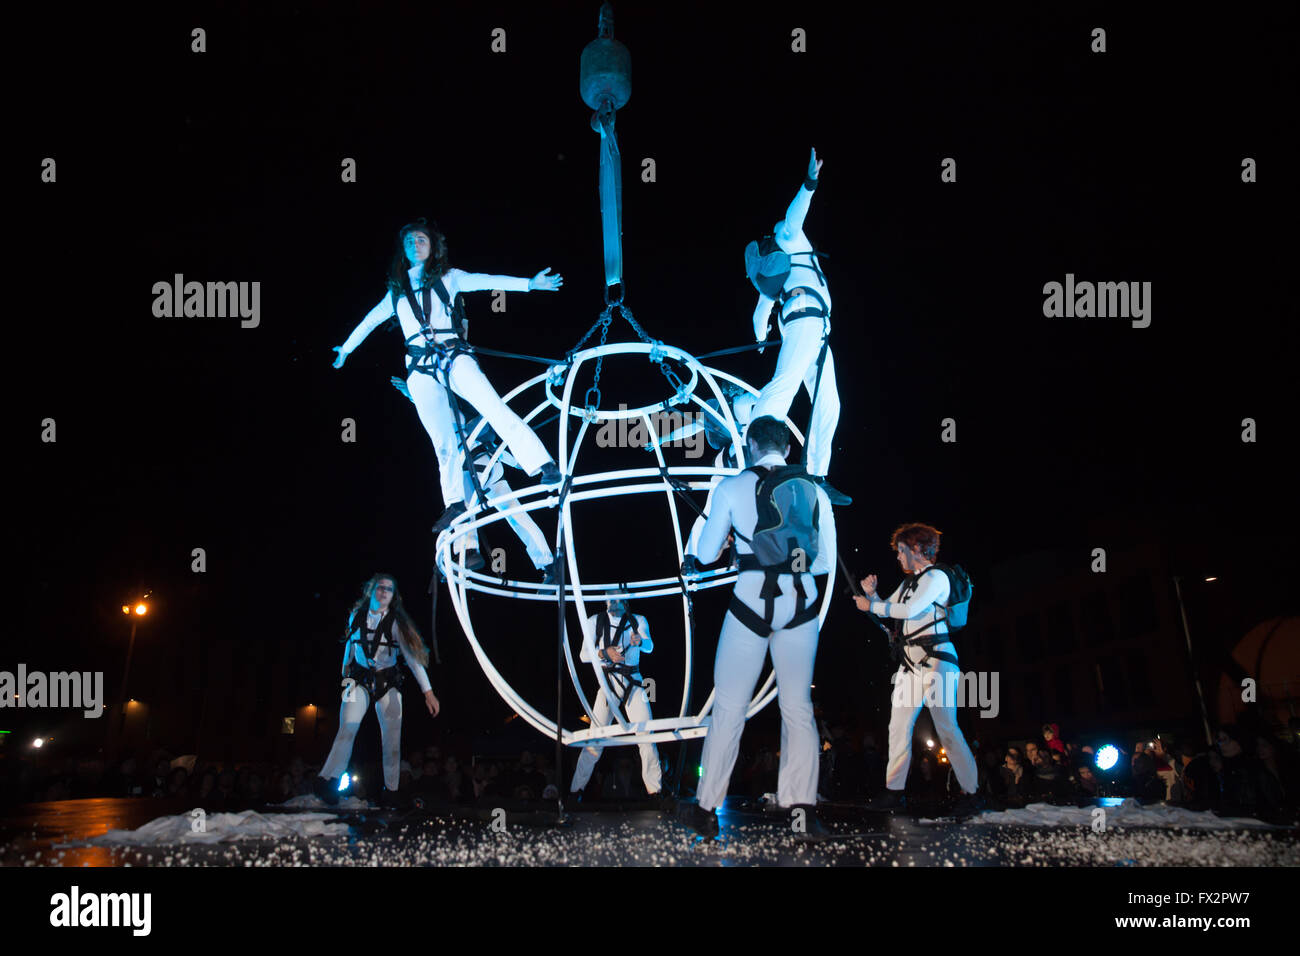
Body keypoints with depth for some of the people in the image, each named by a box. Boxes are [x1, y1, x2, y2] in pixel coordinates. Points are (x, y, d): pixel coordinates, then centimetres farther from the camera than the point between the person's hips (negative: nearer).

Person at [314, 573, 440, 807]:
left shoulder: (395, 622, -7)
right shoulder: (356, 616, 1)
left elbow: (412, 657, -12)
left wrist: (428, 691, -18)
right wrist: (345, 673, 24)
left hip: (387, 682, -1)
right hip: (360, 679, 1)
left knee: (391, 736, -3)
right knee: (347, 728, -16)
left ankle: (391, 791, 5)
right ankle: (328, 781, -20)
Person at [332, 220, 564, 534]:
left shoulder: (447, 278, 13)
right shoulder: (396, 292, 21)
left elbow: (484, 281, -1)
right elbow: (370, 321, 35)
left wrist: (529, 283, -14)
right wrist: (345, 348, 45)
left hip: (454, 357, -3)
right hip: (421, 369, 3)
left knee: (495, 408, -23)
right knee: (444, 442, -5)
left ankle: (546, 467, -31)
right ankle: (455, 503, 5)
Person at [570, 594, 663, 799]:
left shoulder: (638, 620, 7)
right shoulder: (595, 622, 5)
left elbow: (650, 647, -7)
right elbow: (584, 654, 0)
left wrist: (640, 641, -30)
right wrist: (604, 653, -19)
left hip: (633, 682, 1)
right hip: (608, 681, -1)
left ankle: (654, 789, 2)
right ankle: (576, 788, 5)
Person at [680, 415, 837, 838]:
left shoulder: (732, 487, -1)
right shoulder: (814, 490, 6)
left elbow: (707, 553, 5)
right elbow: (825, 561, 8)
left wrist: (690, 563, 28)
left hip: (751, 606, -2)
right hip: (800, 607, 3)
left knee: (729, 708, 5)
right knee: (798, 707, 11)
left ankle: (707, 811, 12)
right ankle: (804, 809, 12)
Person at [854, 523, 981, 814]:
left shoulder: (936, 577, -6)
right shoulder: (909, 581, 20)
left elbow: (911, 609, -18)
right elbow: (887, 609, 28)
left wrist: (870, 605, -10)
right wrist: (872, 594, 9)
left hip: (935, 658, -9)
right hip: (911, 661, 9)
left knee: (946, 728, -9)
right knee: (899, 724, 1)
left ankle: (971, 793, -3)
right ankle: (894, 791, 2)